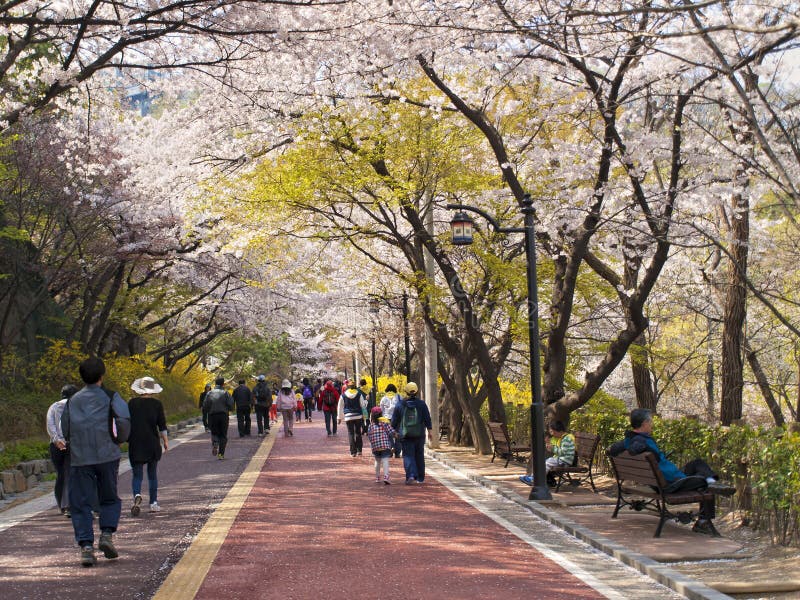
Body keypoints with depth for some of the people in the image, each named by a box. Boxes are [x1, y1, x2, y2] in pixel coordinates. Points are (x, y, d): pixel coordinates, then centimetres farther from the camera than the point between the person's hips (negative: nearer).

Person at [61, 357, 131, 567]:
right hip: (107, 455, -2)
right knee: (110, 498, 14)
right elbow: (123, 419, -12)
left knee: (80, 503, 4)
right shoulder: (110, 397, 2)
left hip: (79, 459, 2)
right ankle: (107, 534, -5)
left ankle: (86, 545, -7)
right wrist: (120, 440, 4)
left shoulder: (72, 401, 12)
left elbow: (65, 430, 16)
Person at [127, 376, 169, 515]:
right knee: (152, 474, 12)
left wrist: (127, 439, 14)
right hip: (152, 443, 0)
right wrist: (165, 441, 7)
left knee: (136, 474, 2)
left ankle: (137, 495, -25)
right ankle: (153, 503, 13)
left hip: (135, 443, 0)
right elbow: (162, 424, -2)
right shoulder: (157, 404, -3)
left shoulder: (132, 403, 0)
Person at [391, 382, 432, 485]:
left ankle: (411, 475, -21)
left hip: (406, 435, -1)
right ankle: (420, 478, 17)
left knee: (408, 456, -2)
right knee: (419, 456, 12)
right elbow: (427, 418, -1)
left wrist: (395, 430, 18)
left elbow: (394, 420, 5)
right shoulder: (421, 404, 0)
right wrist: (429, 430, 5)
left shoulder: (400, 405, -1)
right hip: (419, 434, 1)